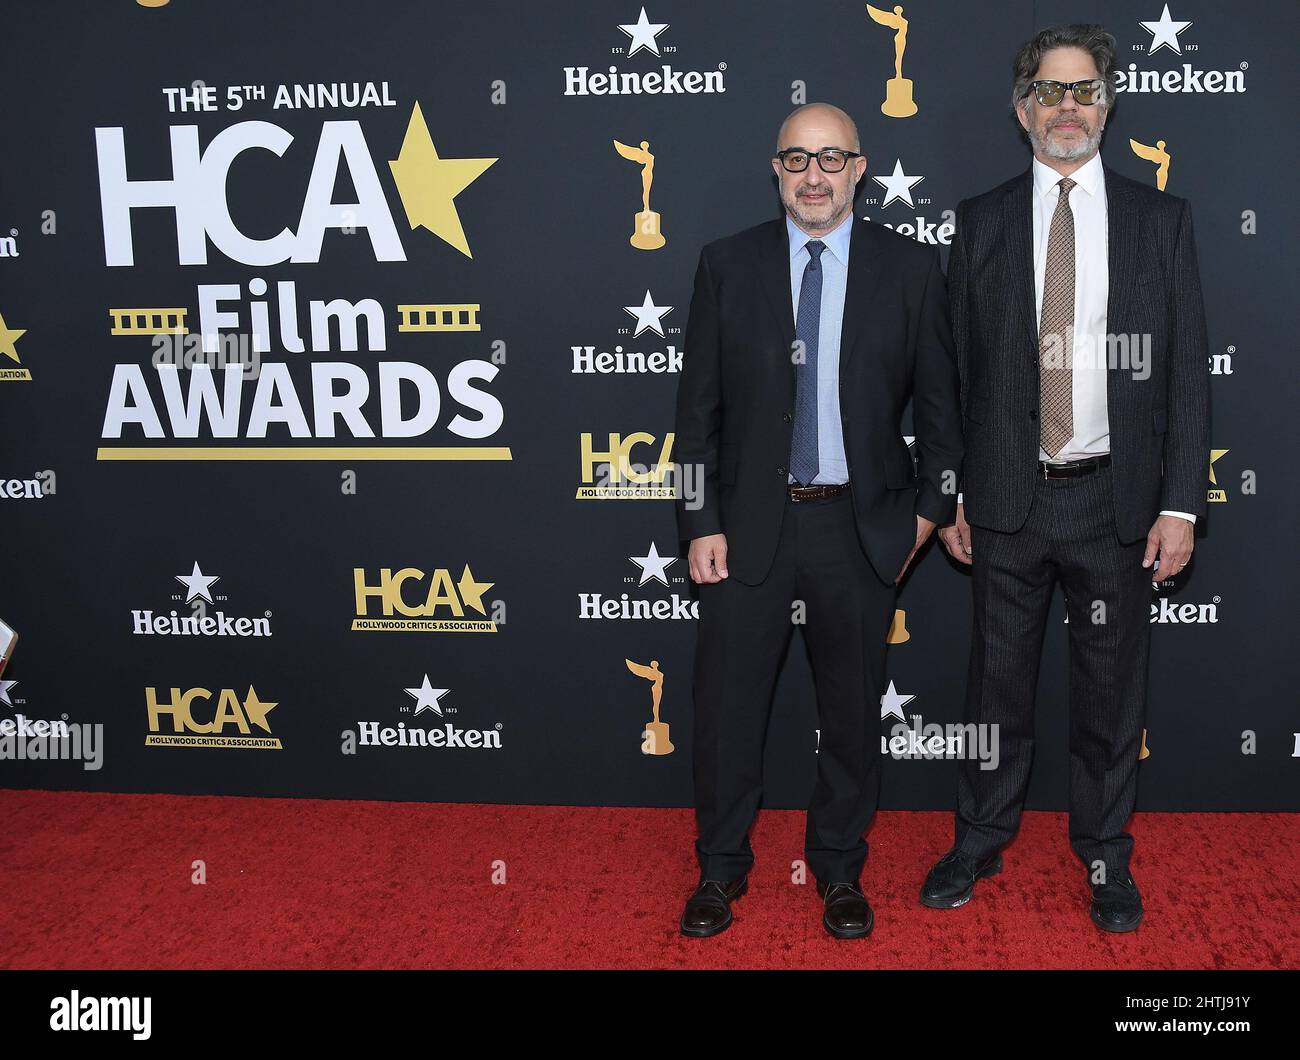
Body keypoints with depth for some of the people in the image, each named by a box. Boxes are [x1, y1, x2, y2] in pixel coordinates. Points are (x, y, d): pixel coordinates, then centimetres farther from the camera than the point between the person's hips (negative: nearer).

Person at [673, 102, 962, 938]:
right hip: (750, 524, 0)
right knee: (727, 703, 6)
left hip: (861, 528, 0)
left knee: (853, 707, 11)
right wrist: (701, 523, -3)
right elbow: (699, 406, 2)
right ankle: (722, 865, 25)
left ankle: (840, 866, 30)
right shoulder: (729, 265, 3)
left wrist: (929, 510, 2)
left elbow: (939, 404, 7)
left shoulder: (911, 268, 2)